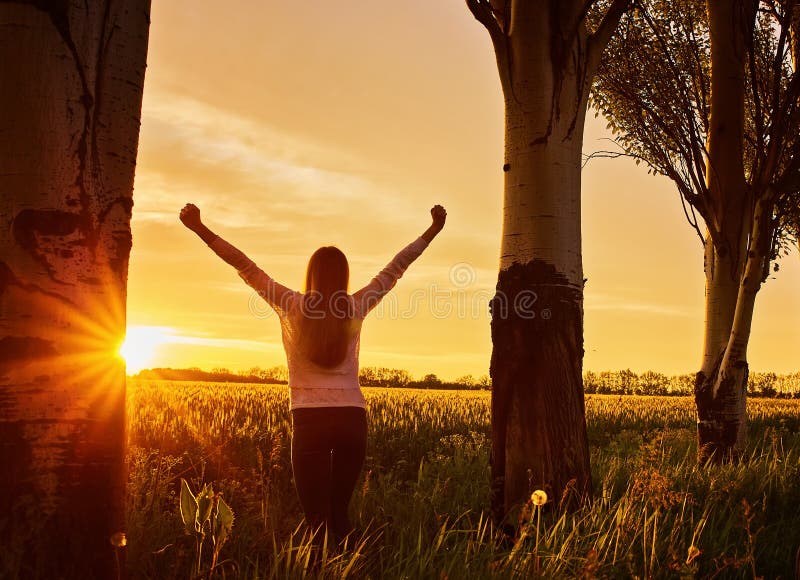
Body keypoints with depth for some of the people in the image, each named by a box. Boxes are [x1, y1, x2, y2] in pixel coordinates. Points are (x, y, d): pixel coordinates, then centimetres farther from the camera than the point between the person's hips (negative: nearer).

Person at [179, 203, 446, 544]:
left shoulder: (293, 306, -1)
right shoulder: (356, 308, 4)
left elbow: (244, 265, 1)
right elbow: (396, 267, 12)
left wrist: (199, 228, 5)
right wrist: (433, 231, 21)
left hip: (310, 420, -2)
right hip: (353, 418, 3)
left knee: (317, 516, 1)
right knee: (339, 513, 16)